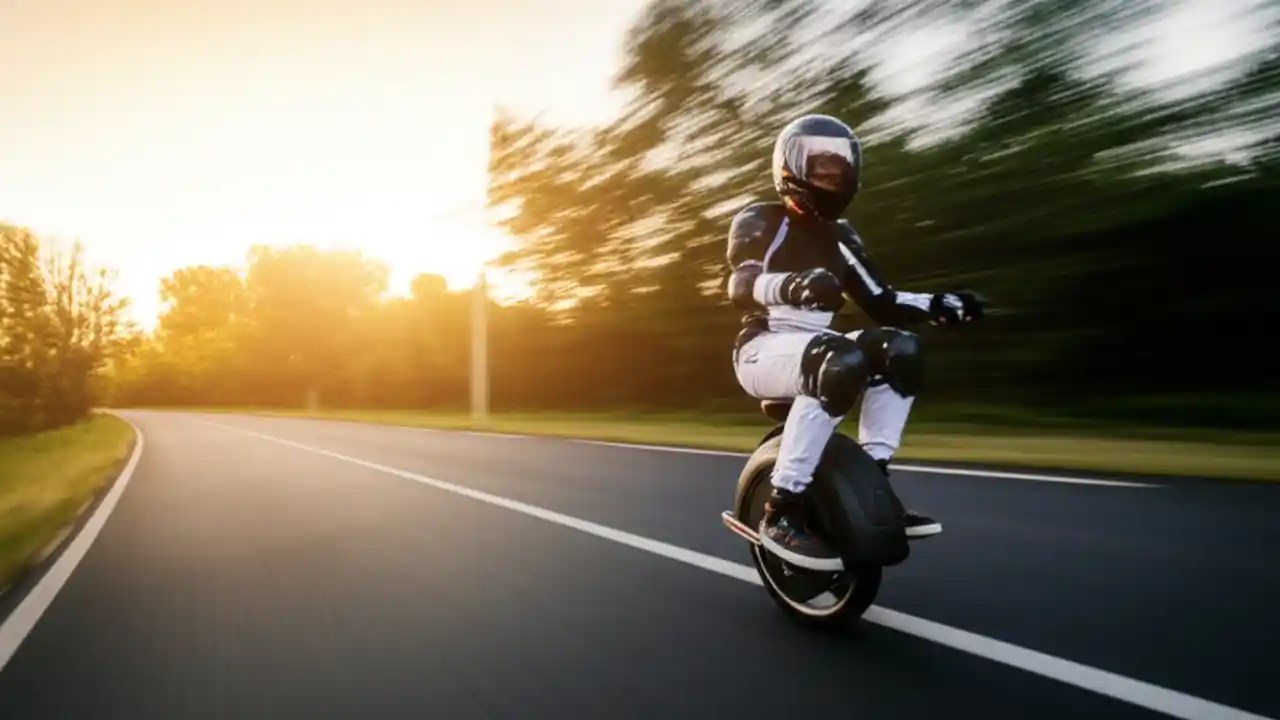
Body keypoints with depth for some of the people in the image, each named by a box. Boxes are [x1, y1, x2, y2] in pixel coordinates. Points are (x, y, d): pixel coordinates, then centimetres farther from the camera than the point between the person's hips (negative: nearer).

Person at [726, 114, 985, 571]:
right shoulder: (759, 221, -1)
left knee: (900, 350, -17)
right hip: (764, 349, -6)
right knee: (841, 365, -36)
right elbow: (741, 285, -21)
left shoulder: (840, 238, 18)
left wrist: (939, 304, -2)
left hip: (818, 349, 6)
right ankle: (783, 509, -33)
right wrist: (790, 285, -43)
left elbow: (882, 304, 16)